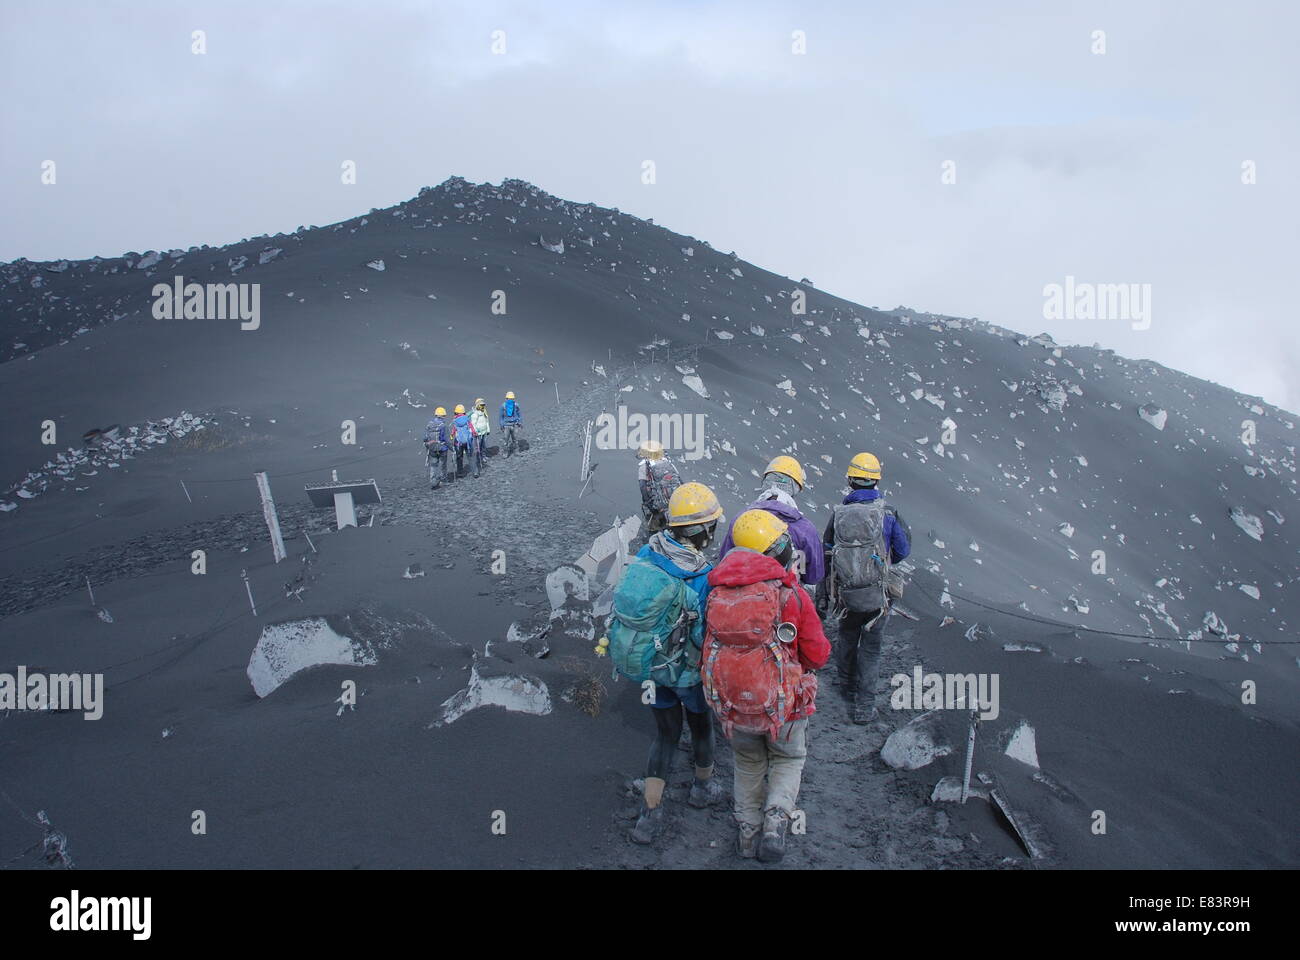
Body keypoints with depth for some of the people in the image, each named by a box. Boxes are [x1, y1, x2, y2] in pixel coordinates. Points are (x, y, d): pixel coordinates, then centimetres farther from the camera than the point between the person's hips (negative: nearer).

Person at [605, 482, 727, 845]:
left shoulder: (644, 556, -12)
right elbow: (707, 637, -23)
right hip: (686, 671, -4)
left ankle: (650, 815, 18)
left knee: (665, 733, 20)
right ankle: (703, 786, 49)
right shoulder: (703, 577, -29)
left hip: (646, 666, 5)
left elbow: (623, 601, 1)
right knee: (701, 725, 24)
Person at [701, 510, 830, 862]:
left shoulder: (717, 591, -8)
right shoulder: (791, 593, -18)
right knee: (789, 759, 23)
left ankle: (747, 830, 31)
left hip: (731, 704, 3)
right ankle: (775, 821, 4)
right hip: (781, 703, -3)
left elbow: (708, 644, 4)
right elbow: (818, 655, -10)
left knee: (748, 763, 28)